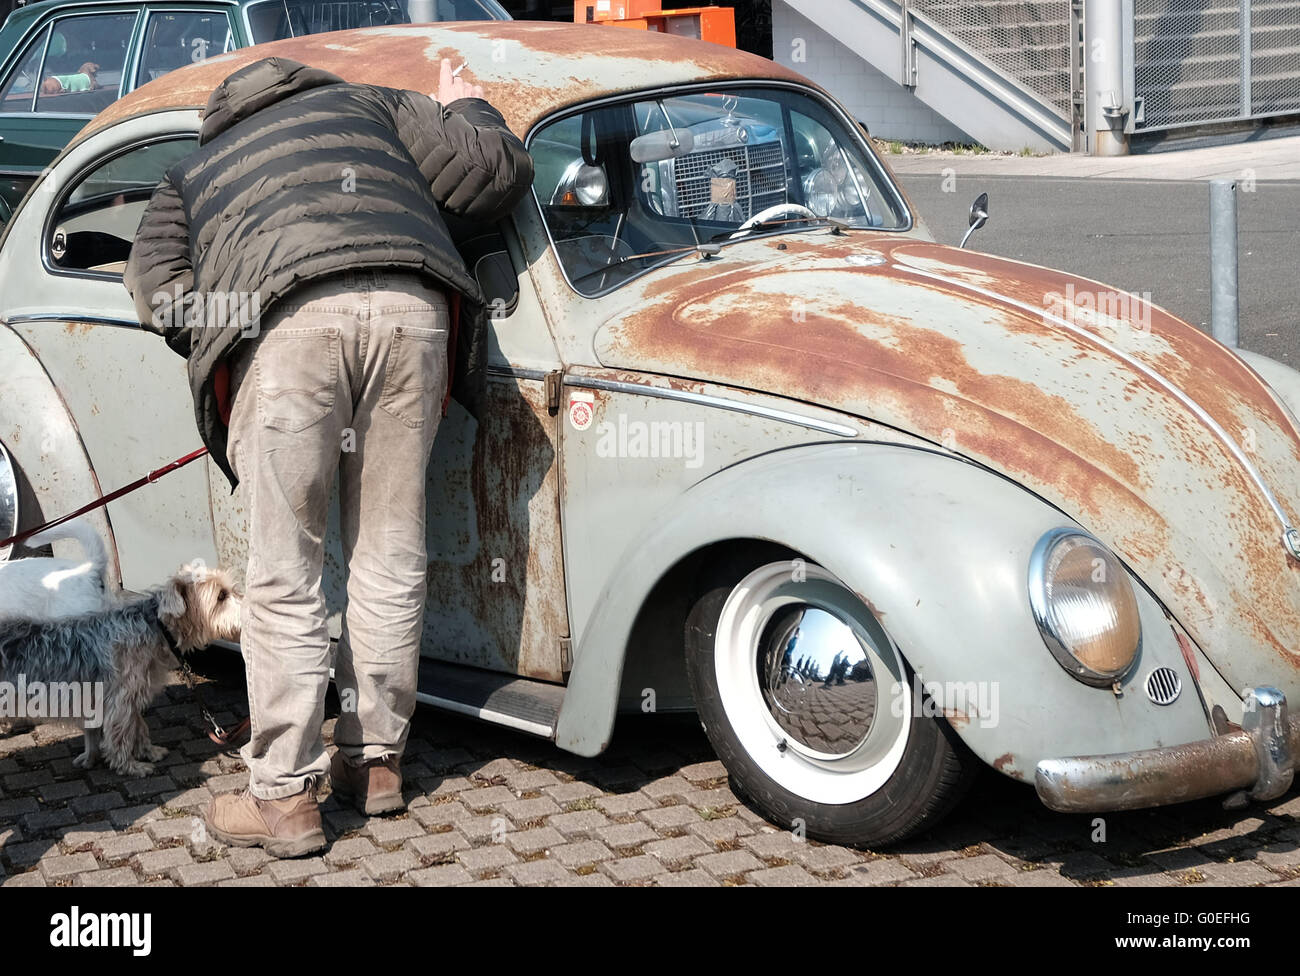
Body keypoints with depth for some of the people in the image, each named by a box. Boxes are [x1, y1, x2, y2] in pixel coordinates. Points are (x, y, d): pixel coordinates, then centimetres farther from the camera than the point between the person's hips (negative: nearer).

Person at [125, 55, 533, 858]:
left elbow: (162, 294, 16)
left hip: (286, 321, -2)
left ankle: (285, 797, 8)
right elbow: (498, 175, 25)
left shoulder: (188, 176, 33)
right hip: (409, 309, 2)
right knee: (390, 558, 14)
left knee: (286, 574, 5)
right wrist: (468, 109, 44)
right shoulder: (371, 104, 34)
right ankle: (376, 760, 25)